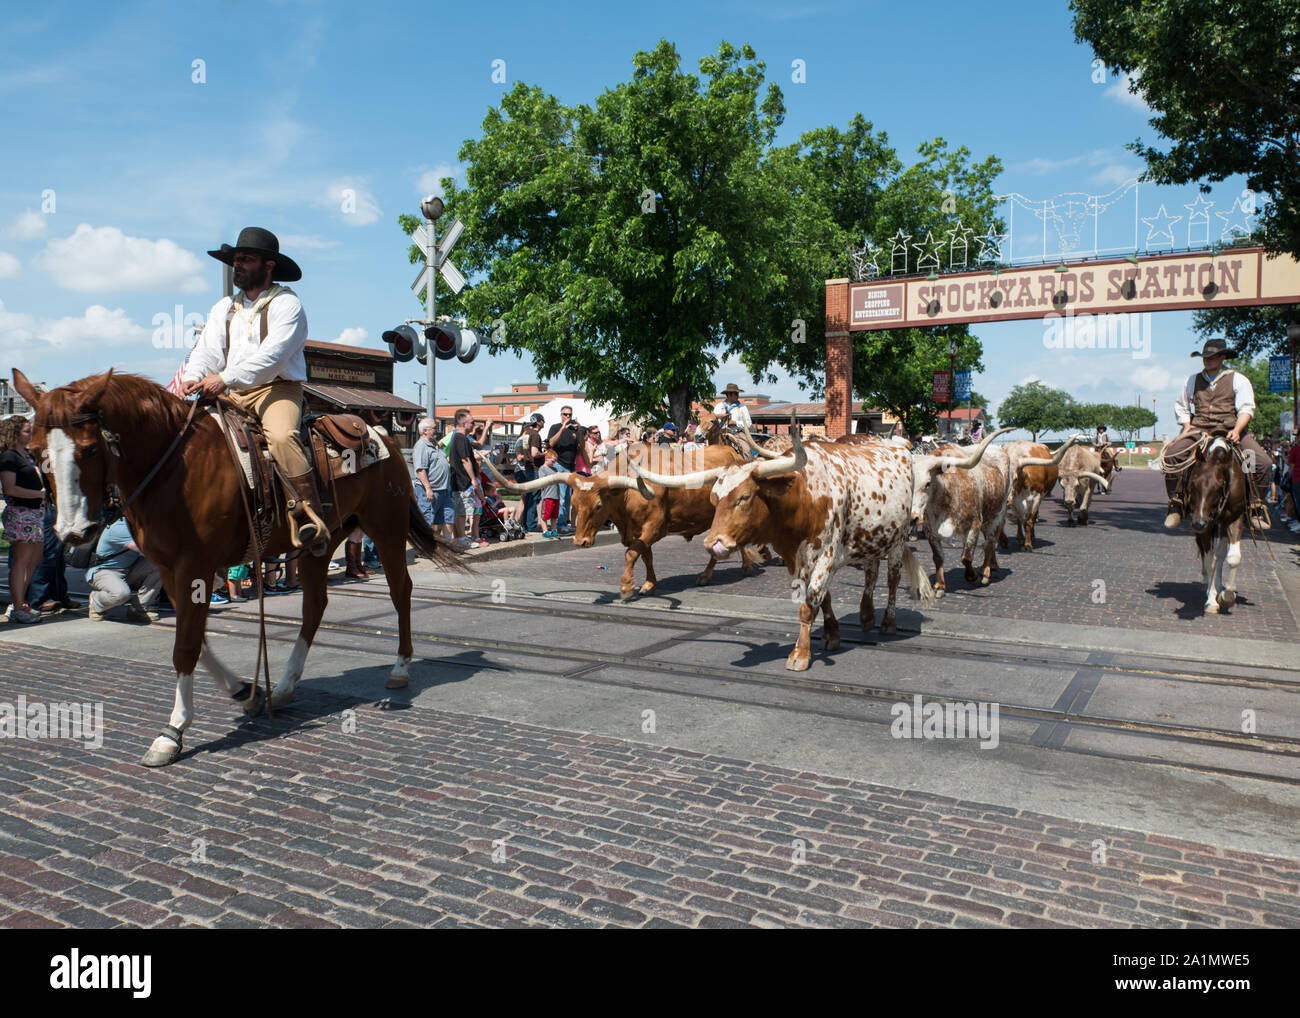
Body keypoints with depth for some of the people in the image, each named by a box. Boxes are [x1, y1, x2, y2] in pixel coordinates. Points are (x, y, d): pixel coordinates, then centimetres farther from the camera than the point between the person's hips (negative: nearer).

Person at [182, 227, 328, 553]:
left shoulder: (286, 303, -1)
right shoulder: (224, 308, 22)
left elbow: (272, 354, -15)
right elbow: (207, 350, 10)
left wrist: (225, 378, -24)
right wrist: (192, 379, -12)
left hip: (278, 389, -7)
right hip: (231, 395, 7)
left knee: (282, 436, -34)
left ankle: (310, 521, -36)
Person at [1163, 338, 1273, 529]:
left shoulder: (1238, 380, 8)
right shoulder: (1193, 380, 17)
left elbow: (1246, 409, 0)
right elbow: (1180, 405, 27)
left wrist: (1237, 430, -18)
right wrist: (1187, 425, 8)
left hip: (1230, 430, -1)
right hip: (1198, 431, 1)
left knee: (1263, 462, -22)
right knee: (1170, 455, -26)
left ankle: (1256, 508, -6)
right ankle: (1175, 505, -17)